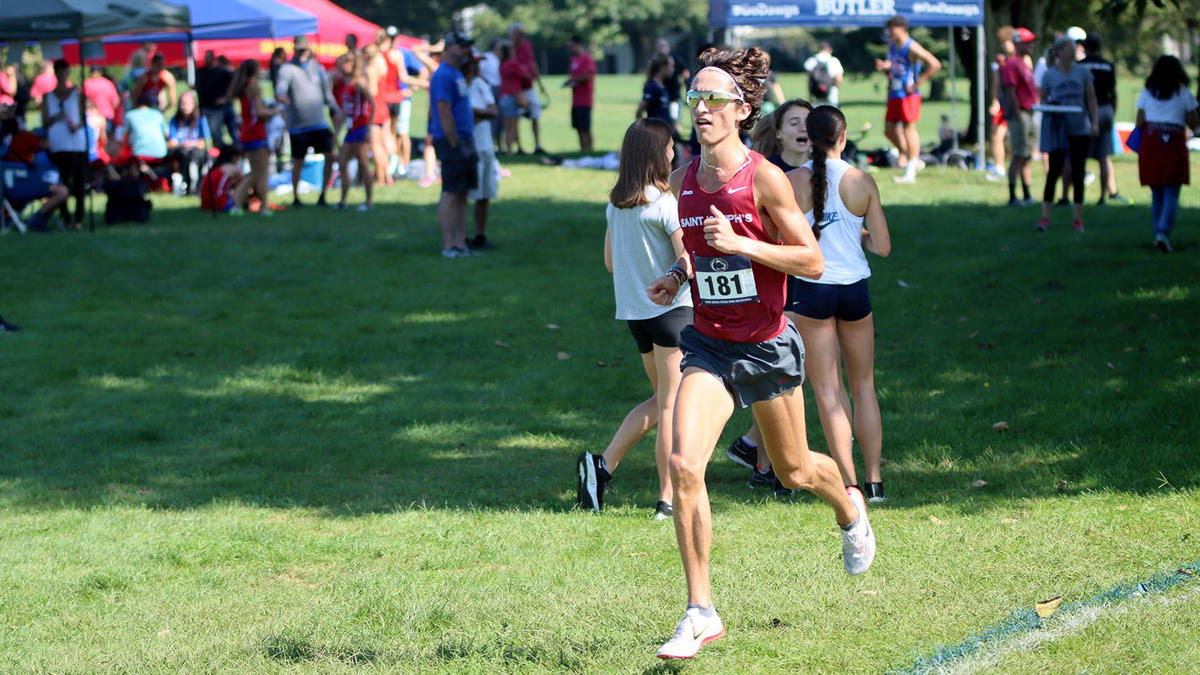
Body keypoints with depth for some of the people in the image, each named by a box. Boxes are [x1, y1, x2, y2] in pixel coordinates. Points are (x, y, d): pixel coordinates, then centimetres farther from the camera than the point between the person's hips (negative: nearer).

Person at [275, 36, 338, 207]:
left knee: (330, 155, -5)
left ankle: (322, 195, 5)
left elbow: (326, 92, 20)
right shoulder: (287, 68, -5)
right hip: (298, 125, -4)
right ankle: (295, 197, 15)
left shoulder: (317, 67, 11)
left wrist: (335, 109, 11)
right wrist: (281, 95, -45)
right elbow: (281, 85, -24)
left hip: (319, 123, 4)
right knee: (298, 162, -1)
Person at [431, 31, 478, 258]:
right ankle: (449, 246, -8)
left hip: (465, 140, 10)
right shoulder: (444, 76, -13)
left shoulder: (458, 75, 18)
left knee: (462, 194, 9)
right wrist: (455, 145, -18)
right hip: (452, 140, -10)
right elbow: (444, 113, -18)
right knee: (451, 194, -8)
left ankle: (460, 244, 11)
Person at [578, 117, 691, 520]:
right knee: (671, 406, 0)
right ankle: (668, 499, 2)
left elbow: (610, 262, 13)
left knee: (661, 401, 19)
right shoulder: (665, 204, -15)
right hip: (672, 307, -7)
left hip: (633, 311, 7)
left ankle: (603, 464, 7)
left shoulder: (616, 204, 6)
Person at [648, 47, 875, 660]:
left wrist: (741, 243, -24)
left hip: (766, 346, -3)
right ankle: (700, 613, -11)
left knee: (794, 471, 15)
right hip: (709, 345, 3)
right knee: (684, 465, -17)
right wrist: (677, 276, 1)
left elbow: (813, 262, -13)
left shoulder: (764, 179, -15)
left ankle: (848, 508, 53)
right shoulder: (683, 180, 1)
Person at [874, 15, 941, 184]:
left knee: (909, 129, -6)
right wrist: (884, 67, 2)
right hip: (894, 94, 9)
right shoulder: (892, 45, 13)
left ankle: (910, 174, -4)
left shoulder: (912, 48, -13)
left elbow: (935, 64, -20)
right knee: (889, 130, 9)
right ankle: (915, 161, 25)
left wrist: (917, 83, -18)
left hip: (908, 95, -9)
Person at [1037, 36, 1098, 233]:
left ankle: (1078, 219, 10)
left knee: (1077, 172, 5)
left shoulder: (1082, 73, 4)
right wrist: (1048, 106, -15)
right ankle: (1045, 217, -4)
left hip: (1080, 128, 2)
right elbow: (1043, 99, 8)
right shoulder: (1049, 75, 1)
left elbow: (1091, 98, 9)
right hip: (1058, 128, -2)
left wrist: (1094, 122, 1)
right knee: (1054, 169, -7)